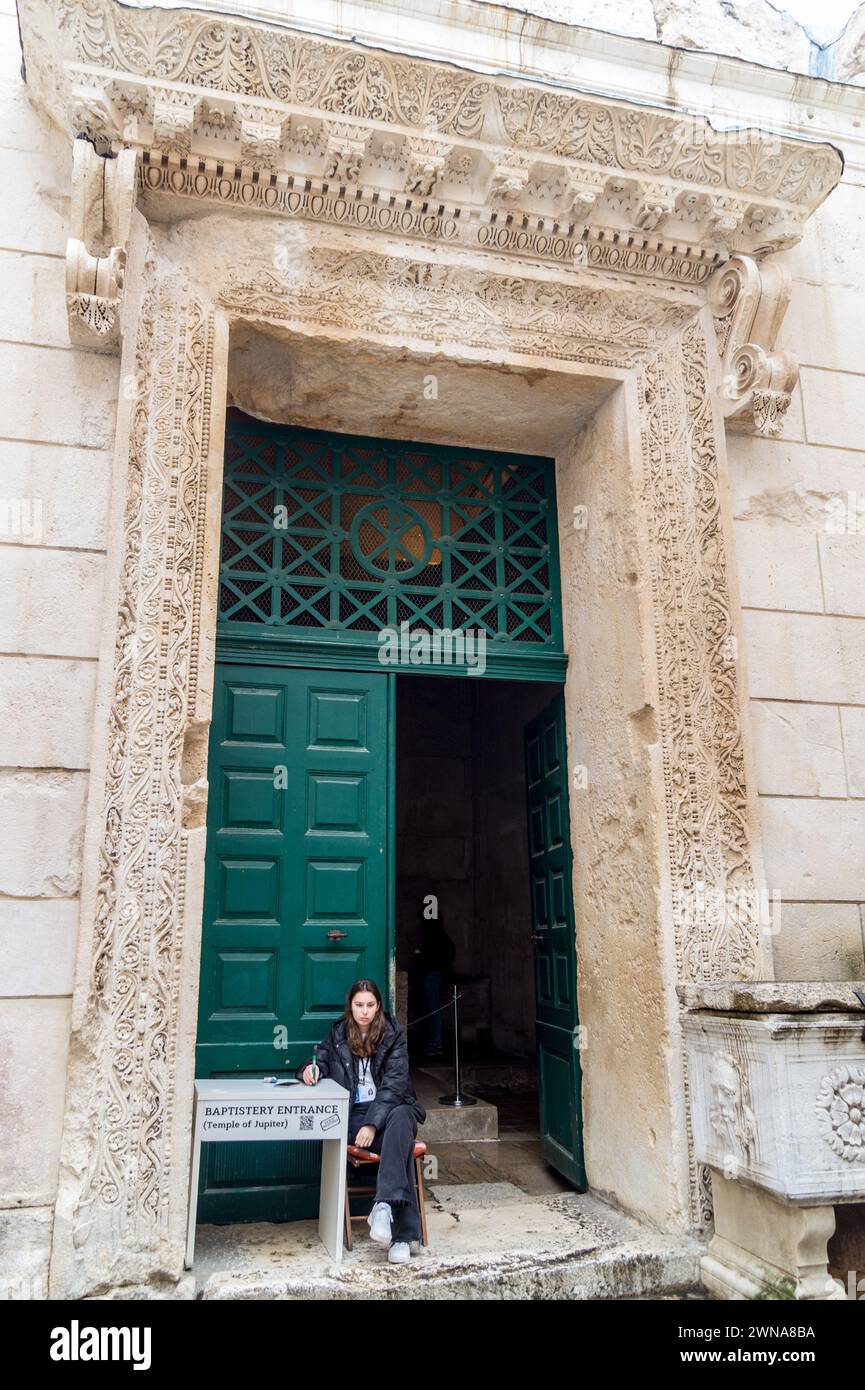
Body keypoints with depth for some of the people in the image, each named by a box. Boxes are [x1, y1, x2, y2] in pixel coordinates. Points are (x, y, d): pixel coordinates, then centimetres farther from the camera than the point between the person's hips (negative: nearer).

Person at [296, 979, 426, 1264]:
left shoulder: (393, 1035, 2)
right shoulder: (338, 1034, 10)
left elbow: (394, 1083, -9)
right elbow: (320, 1060, 19)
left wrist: (373, 1124, -23)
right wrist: (310, 1069, -10)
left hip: (390, 1108, -1)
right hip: (353, 1113, 1)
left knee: (401, 1118, -38)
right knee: (400, 1143, -33)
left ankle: (385, 1205, -46)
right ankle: (401, 1234, -34)